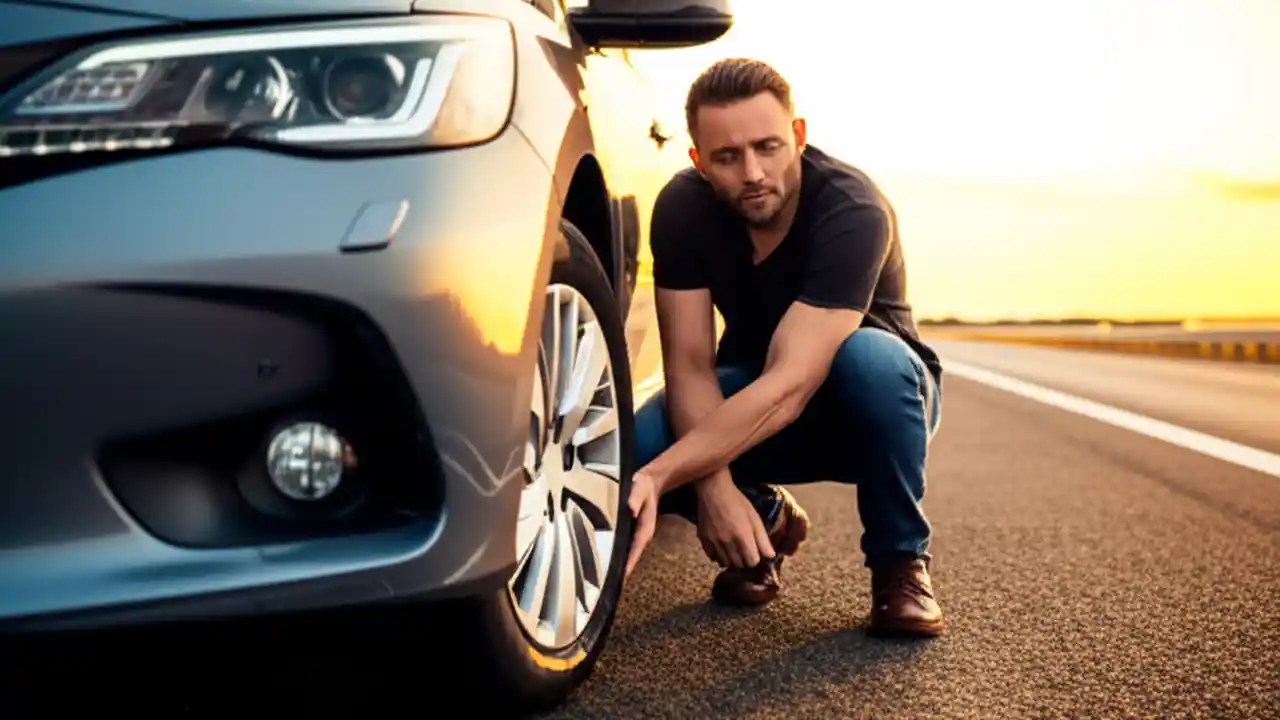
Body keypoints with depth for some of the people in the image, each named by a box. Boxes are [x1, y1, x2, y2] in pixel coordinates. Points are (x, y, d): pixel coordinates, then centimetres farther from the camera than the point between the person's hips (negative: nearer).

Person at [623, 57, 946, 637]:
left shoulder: (853, 210, -31)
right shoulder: (682, 208, -17)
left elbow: (789, 384, -40)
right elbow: (689, 364, -19)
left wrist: (659, 478, -49)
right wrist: (715, 485, -36)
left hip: (873, 405, -3)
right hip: (750, 400, 3)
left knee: (872, 358, -40)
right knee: (632, 449, -27)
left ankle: (900, 560, -13)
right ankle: (767, 520, 6)